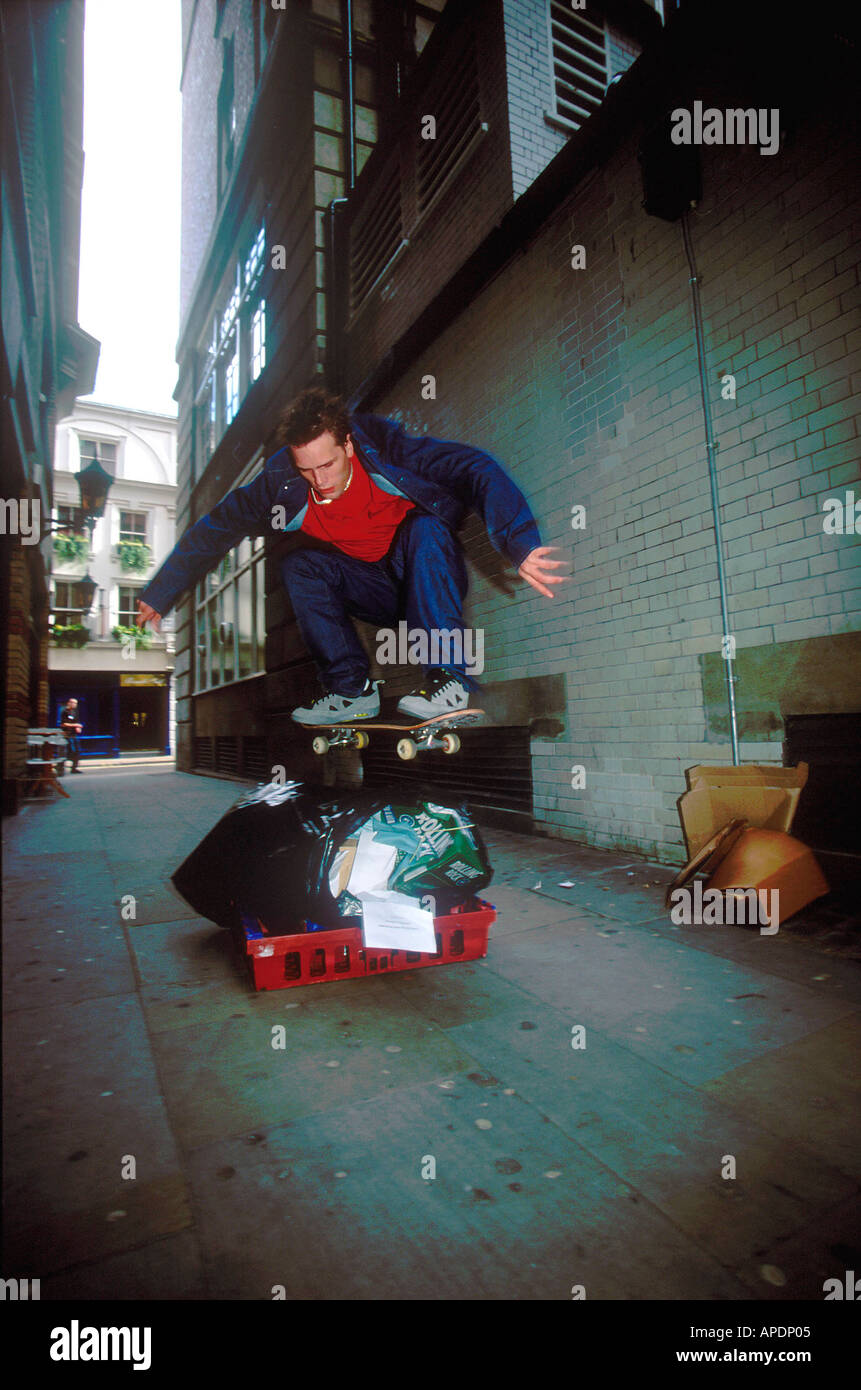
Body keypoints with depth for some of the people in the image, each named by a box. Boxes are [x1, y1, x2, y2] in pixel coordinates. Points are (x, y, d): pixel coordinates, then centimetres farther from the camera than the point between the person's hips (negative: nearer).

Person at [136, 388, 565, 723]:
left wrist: (519, 544, -45)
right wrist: (159, 595, -1)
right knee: (299, 566, -16)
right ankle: (351, 690, -15)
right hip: (377, 594, 3)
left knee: (422, 528, -31)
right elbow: (214, 529, -3)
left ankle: (449, 678, -31)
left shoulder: (385, 446, -22)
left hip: (431, 582, -3)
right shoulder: (284, 483, -13)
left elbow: (475, 470, -31)